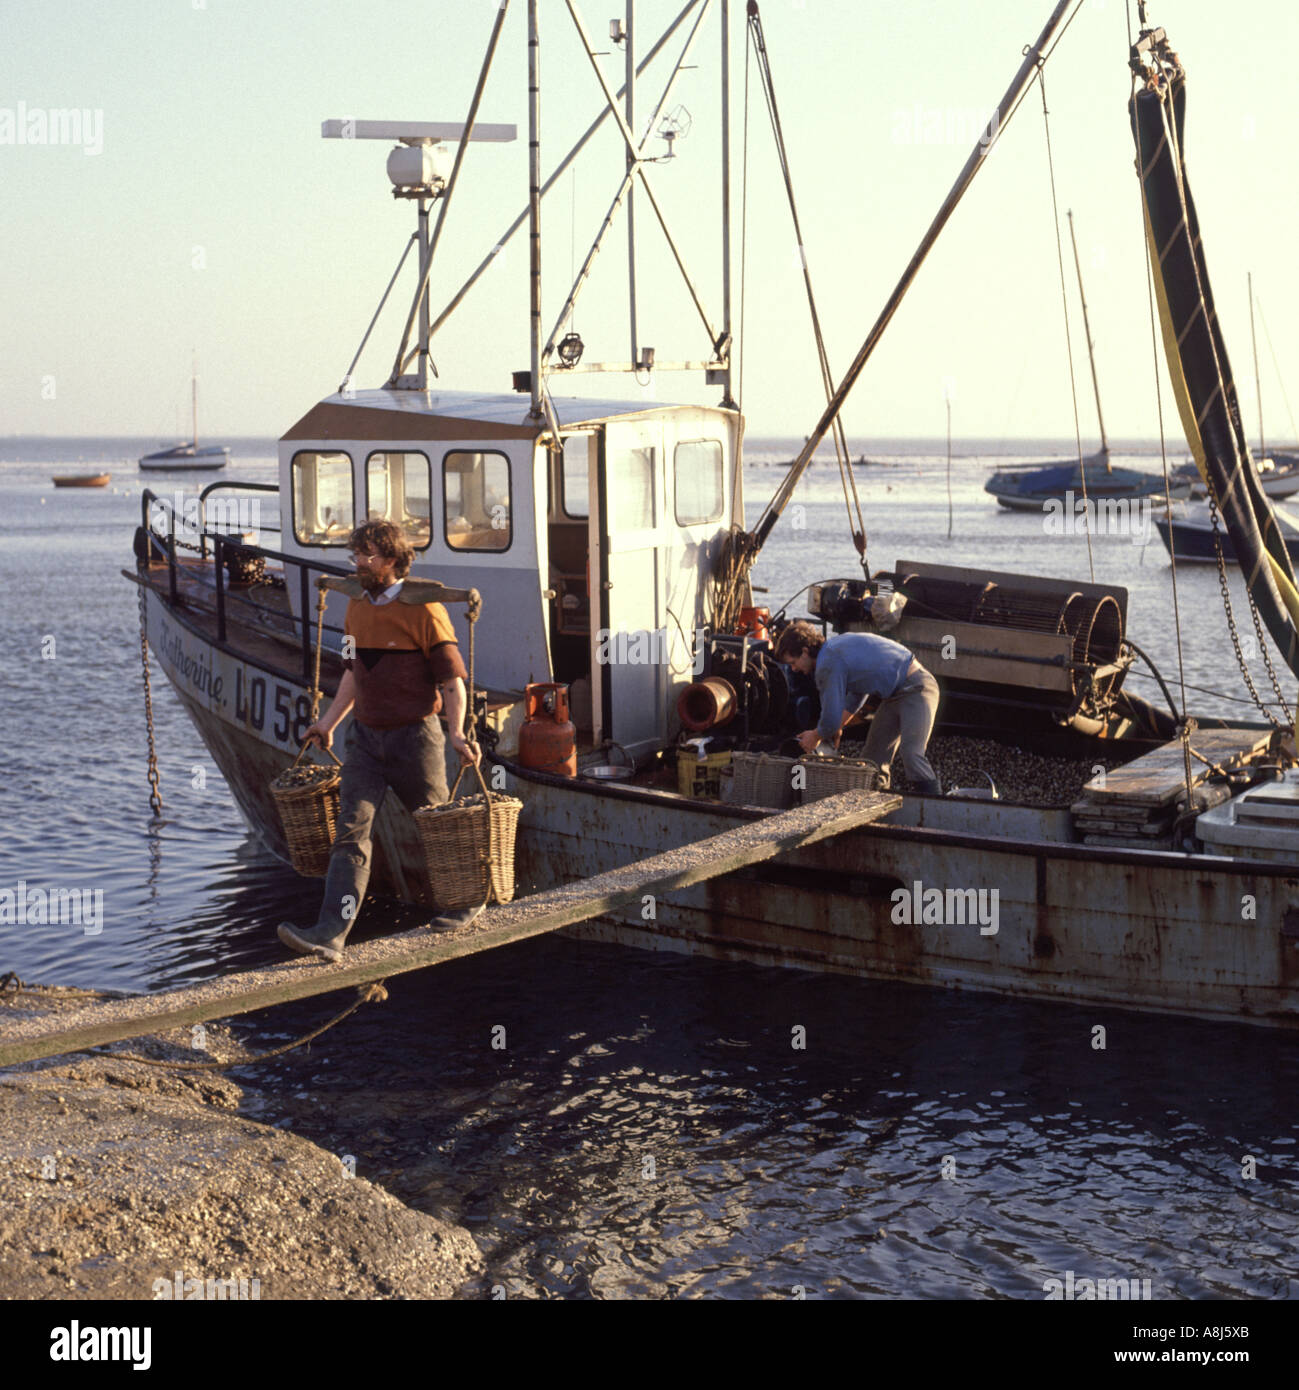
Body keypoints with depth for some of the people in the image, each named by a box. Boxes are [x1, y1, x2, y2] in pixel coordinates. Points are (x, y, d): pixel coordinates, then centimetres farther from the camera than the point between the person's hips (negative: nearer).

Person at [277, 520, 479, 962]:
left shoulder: (423, 609, -12)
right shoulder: (357, 608, 8)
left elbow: (452, 677, -13)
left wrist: (457, 733, -23)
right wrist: (328, 721, 22)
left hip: (414, 735, -5)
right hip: (366, 735, 5)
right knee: (351, 828, -7)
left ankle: (468, 900, 34)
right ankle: (330, 934, -14)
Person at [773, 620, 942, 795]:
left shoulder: (829, 664, -19)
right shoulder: (835, 644, 12)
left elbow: (831, 720, -15)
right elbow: (857, 694, 26)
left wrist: (815, 737, 6)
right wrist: (836, 729, 25)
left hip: (916, 689, -11)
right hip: (897, 693, 11)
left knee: (911, 754, -22)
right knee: (875, 755, 11)